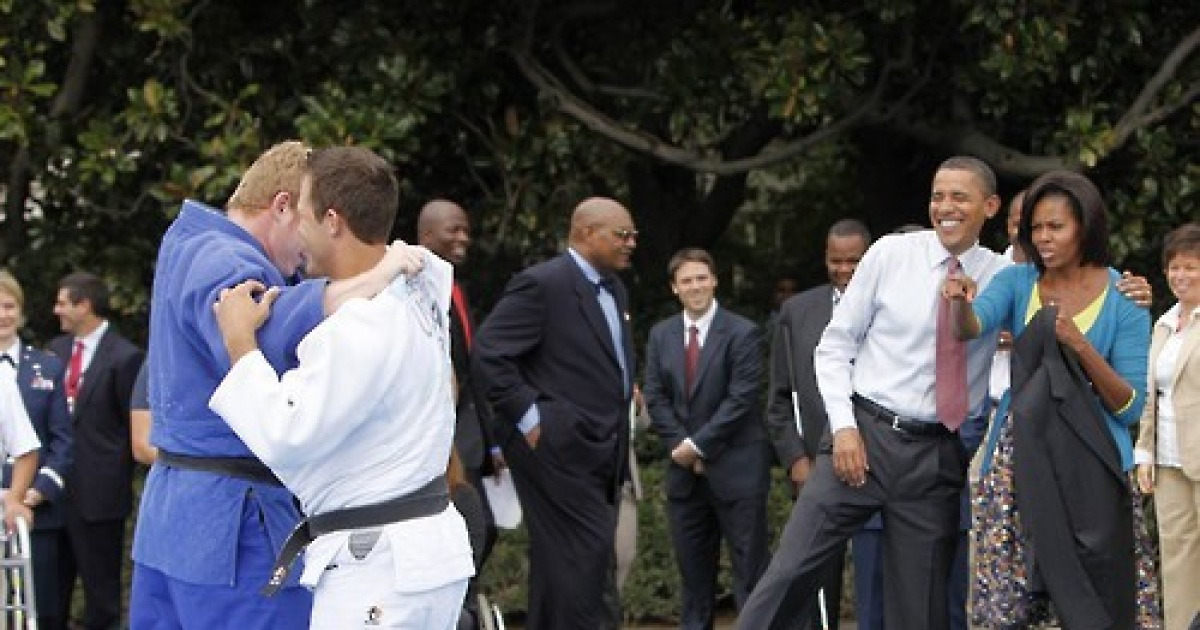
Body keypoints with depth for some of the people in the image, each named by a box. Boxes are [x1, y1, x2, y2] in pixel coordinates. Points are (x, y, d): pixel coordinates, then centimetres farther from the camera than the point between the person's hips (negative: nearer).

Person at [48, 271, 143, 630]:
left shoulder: (124, 357, -11)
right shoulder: (57, 349, 9)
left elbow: (135, 426, -7)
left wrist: (119, 476, -5)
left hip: (98, 491, -6)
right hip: (56, 486, 6)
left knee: (100, 590, 4)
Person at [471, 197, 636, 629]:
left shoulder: (614, 289, 15)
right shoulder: (542, 284, -13)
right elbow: (487, 354, -17)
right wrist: (529, 418, -17)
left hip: (599, 448, 9)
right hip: (558, 447, -9)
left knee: (559, 559, 11)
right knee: (585, 550, -13)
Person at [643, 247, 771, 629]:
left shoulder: (741, 333, -6)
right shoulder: (661, 336, 10)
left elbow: (741, 399, -12)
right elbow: (656, 399, 7)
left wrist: (699, 445, -13)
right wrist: (680, 446, -6)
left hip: (734, 468, -5)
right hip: (684, 470, 5)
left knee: (749, 569, -4)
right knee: (693, 570, 10)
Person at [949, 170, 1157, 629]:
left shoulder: (1123, 298, -2)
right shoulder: (1018, 281, 5)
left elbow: (1130, 407, -6)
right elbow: (974, 326, -16)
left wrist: (1081, 346, -19)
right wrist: (962, 303, -39)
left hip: (1090, 463, -2)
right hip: (1018, 457, 2)